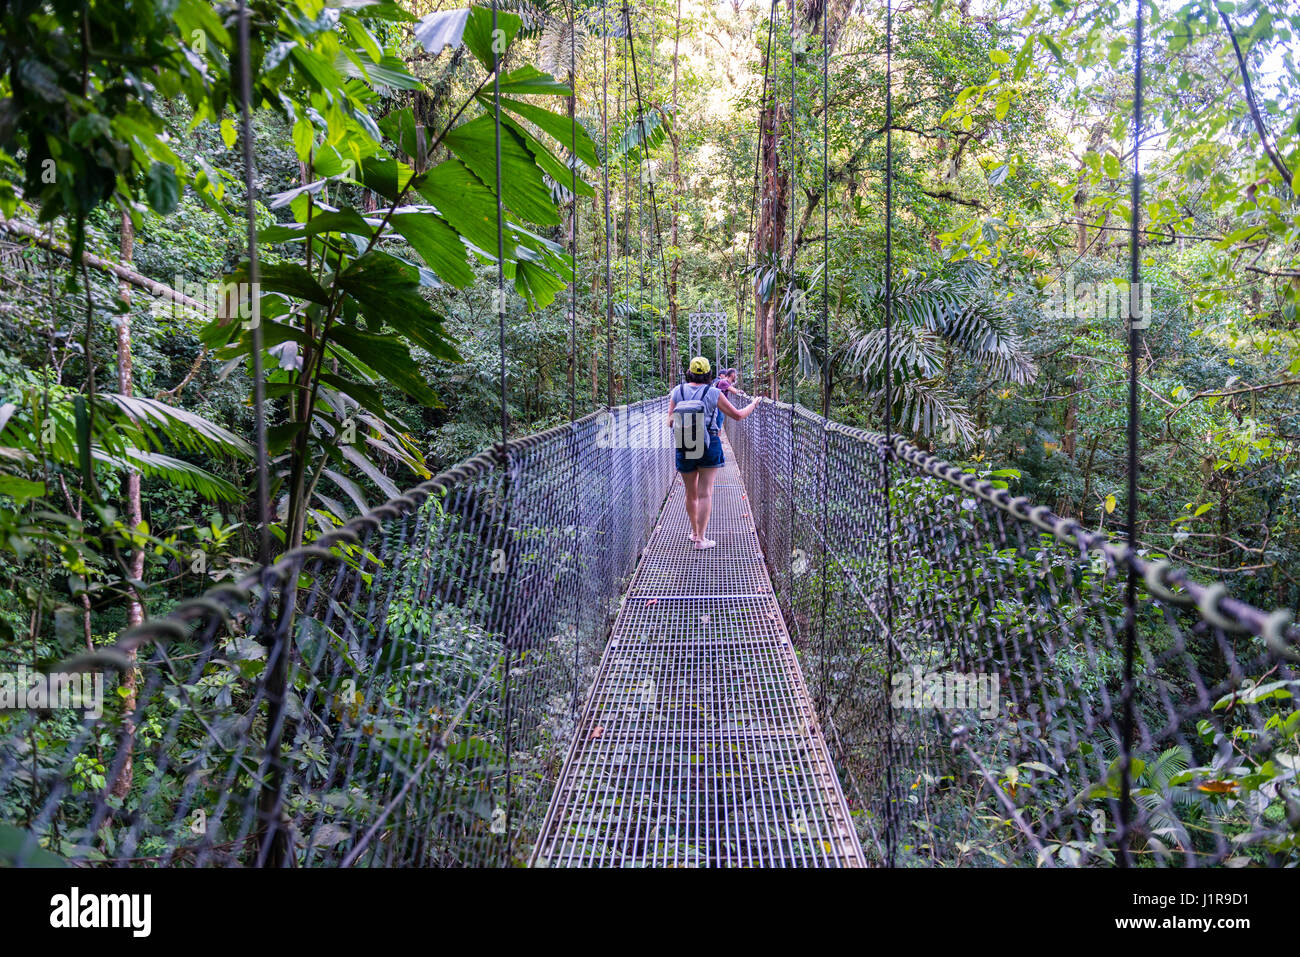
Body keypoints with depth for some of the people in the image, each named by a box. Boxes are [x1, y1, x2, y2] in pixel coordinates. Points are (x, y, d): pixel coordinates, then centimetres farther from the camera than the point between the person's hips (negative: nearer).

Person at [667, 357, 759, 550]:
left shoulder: (678, 391, -1)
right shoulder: (713, 393, -6)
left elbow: (670, 423, -1)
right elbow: (738, 415, 1)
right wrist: (753, 404, 19)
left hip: (684, 448, 2)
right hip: (709, 446, -2)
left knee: (691, 493, 16)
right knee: (705, 494, 0)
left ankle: (694, 532, 30)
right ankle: (701, 539, -3)